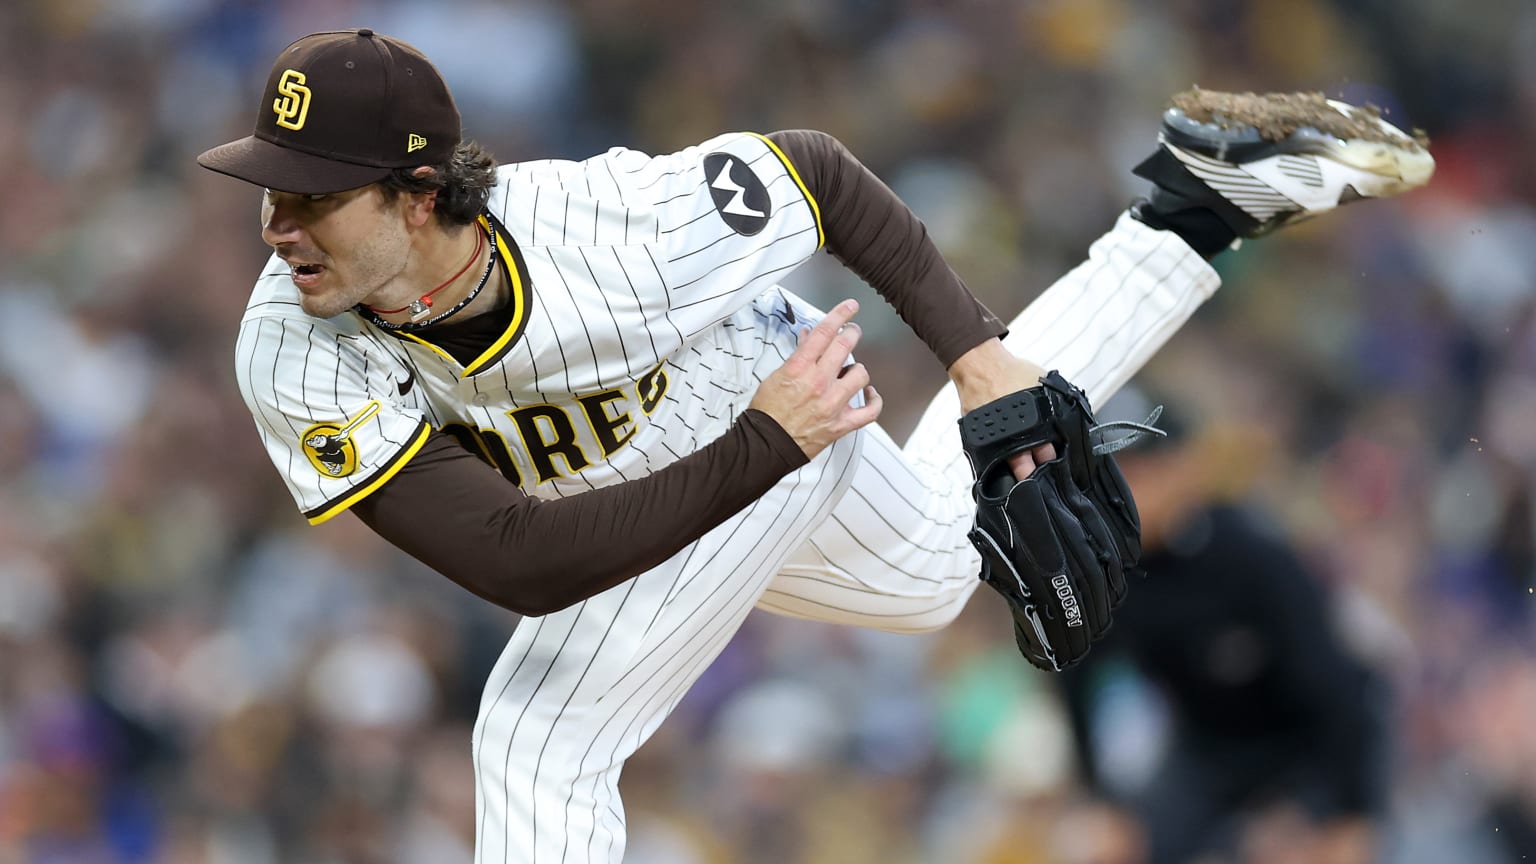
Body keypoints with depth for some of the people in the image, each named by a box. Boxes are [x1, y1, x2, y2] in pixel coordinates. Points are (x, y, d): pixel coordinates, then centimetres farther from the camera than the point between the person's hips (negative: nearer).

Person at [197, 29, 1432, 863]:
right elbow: (514, 564, -38)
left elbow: (817, 173, -18)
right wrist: (766, 447, -41)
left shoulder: (620, 235, -38)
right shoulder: (295, 353, -33)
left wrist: (973, 348, -21)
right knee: (942, 570, 31)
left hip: (779, 394, -4)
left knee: (539, 742, -15)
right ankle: (1194, 214, 40)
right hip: (668, 490, 4)